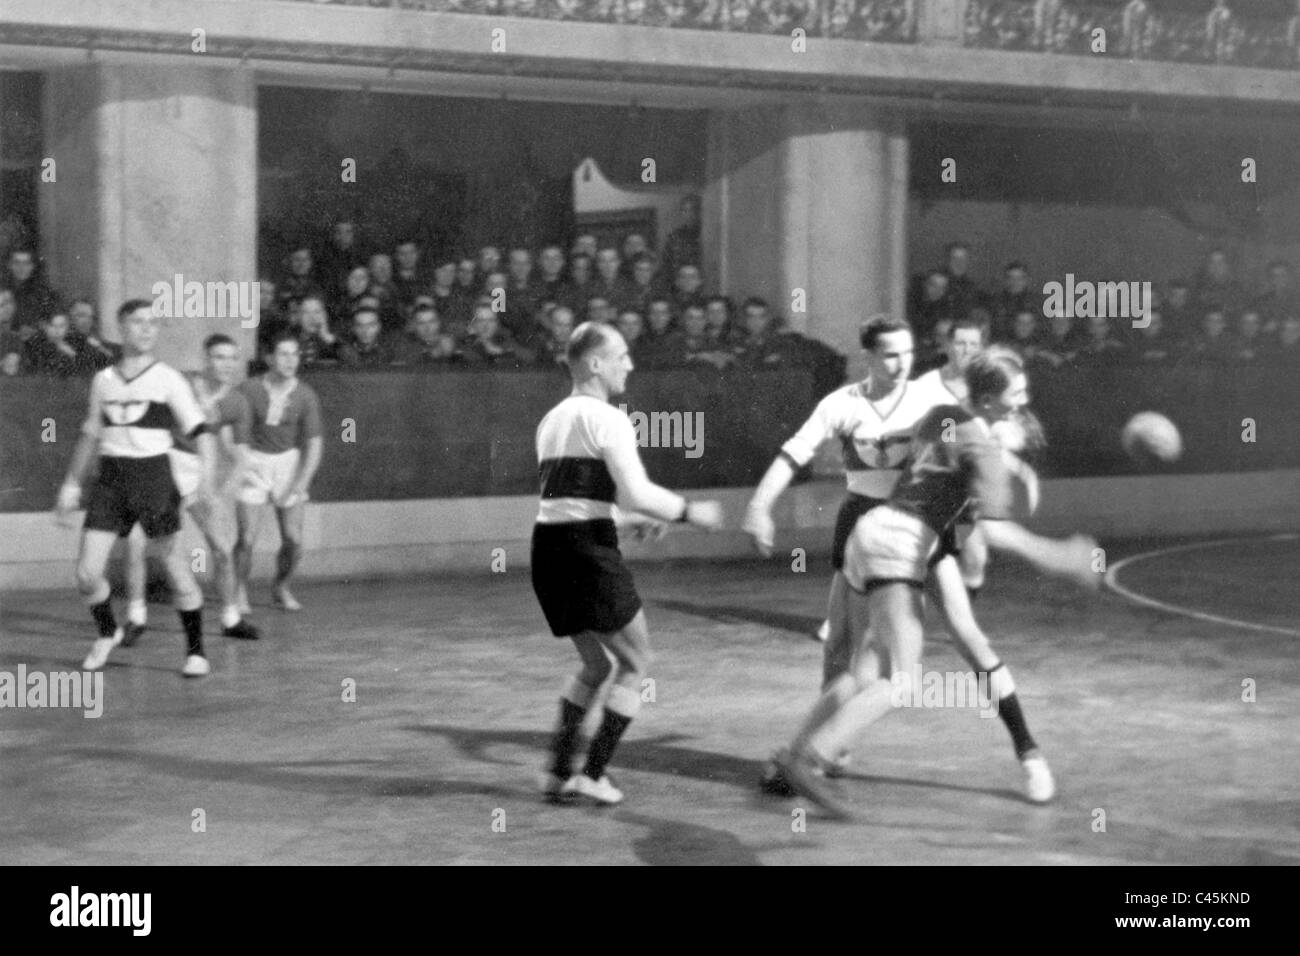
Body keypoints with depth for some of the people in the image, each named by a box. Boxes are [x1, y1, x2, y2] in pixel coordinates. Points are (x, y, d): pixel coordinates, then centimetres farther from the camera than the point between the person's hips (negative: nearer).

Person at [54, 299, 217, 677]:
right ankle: (107, 633, 24)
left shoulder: (168, 379, -1)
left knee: (176, 569, -2)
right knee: (87, 573, -3)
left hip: (154, 474, -3)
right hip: (110, 479, 3)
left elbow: (200, 430, -5)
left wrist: (206, 474, -21)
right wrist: (72, 483, 22)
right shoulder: (103, 380, 11)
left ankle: (196, 652, 12)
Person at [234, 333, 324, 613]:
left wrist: (298, 487, -14)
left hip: (288, 461, 2)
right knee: (247, 536, -11)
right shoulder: (249, 390, -15)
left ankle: (282, 588, 22)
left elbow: (314, 444, -7)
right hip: (253, 461, -2)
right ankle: (240, 593, 10)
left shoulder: (306, 395, -11)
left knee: (293, 539, -4)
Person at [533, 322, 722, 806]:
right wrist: (688, 511, -4)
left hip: (546, 547, 8)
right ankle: (594, 773, 3)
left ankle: (558, 770, 14)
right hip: (589, 550, -8)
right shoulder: (607, 419, -8)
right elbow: (637, 492, -18)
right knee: (636, 662, 9)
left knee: (596, 665, 22)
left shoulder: (552, 419, 19)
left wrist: (628, 518, 25)